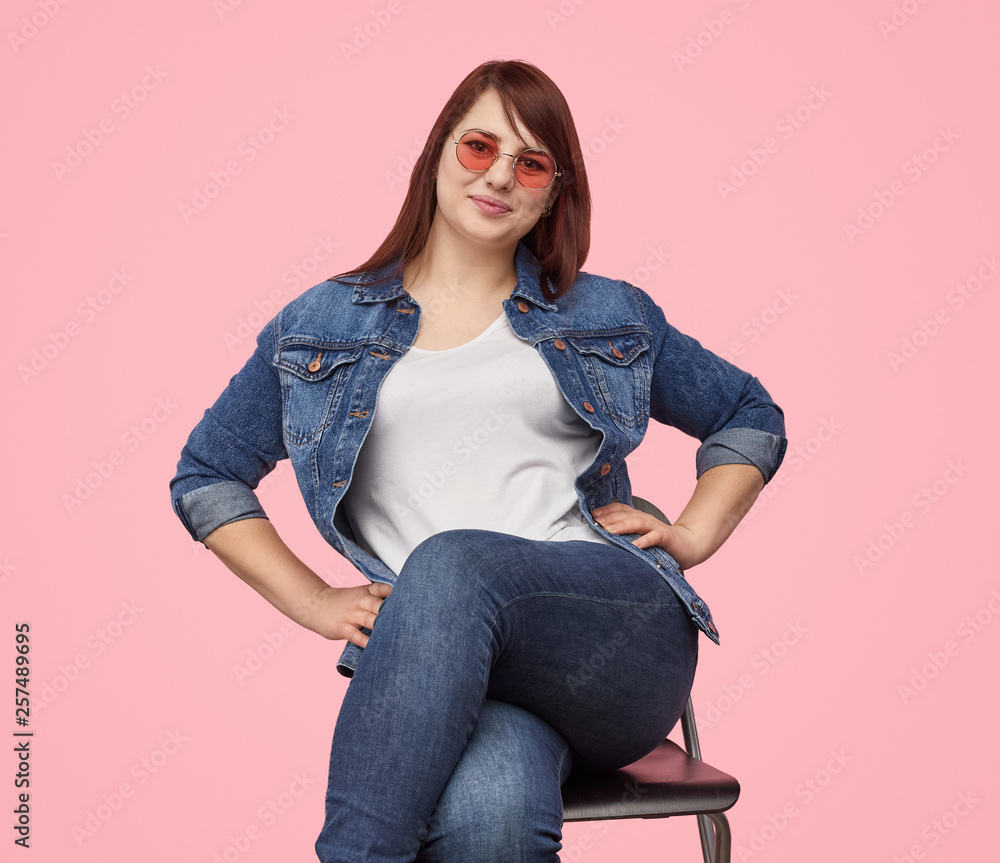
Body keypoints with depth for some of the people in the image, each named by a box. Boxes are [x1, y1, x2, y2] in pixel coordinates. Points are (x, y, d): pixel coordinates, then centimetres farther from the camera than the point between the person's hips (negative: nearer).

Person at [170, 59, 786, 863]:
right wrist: (314, 600, 10)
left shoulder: (608, 316, 20)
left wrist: (691, 538, 12)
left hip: (621, 638, 1)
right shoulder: (324, 325, 19)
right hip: (434, 662, -1)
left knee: (452, 561, -36)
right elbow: (204, 476, 22)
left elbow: (753, 416, 29)